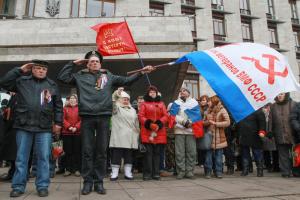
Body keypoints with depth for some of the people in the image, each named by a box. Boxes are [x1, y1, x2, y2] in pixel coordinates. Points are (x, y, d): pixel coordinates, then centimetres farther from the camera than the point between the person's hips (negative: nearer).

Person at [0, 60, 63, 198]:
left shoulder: (52, 85, 9)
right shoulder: (21, 81, 9)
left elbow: (58, 106, 10)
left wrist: (58, 122, 4)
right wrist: (19, 70, 1)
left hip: (44, 127, 0)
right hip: (23, 126, 0)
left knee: (43, 157, 3)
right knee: (21, 157, 8)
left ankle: (42, 186, 13)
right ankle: (18, 186, 19)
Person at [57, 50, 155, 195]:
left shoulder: (108, 76, 15)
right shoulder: (80, 76, 13)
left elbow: (126, 81, 17)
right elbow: (62, 77, 8)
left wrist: (141, 72, 12)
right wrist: (73, 63, 8)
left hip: (103, 117, 1)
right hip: (87, 117, 0)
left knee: (101, 151, 6)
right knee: (87, 151, 4)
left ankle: (99, 182, 18)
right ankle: (88, 181, 16)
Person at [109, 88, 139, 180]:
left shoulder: (132, 110, 20)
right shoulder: (116, 108, 7)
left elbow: (136, 123, 21)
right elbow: (112, 100, -14)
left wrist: (137, 133, 16)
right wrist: (117, 93, -26)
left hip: (130, 138, 4)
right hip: (118, 137, -4)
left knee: (129, 155, 7)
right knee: (116, 155, -2)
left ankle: (128, 173, 16)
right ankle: (114, 173, 8)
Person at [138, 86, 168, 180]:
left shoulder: (161, 104, 16)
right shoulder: (144, 104, 10)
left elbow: (165, 116, 7)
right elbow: (141, 116, 0)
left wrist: (159, 124, -10)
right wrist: (148, 123, -16)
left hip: (159, 132, 2)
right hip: (147, 132, -2)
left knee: (157, 152, 5)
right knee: (148, 152, -3)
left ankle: (156, 173, 12)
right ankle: (147, 173, 4)